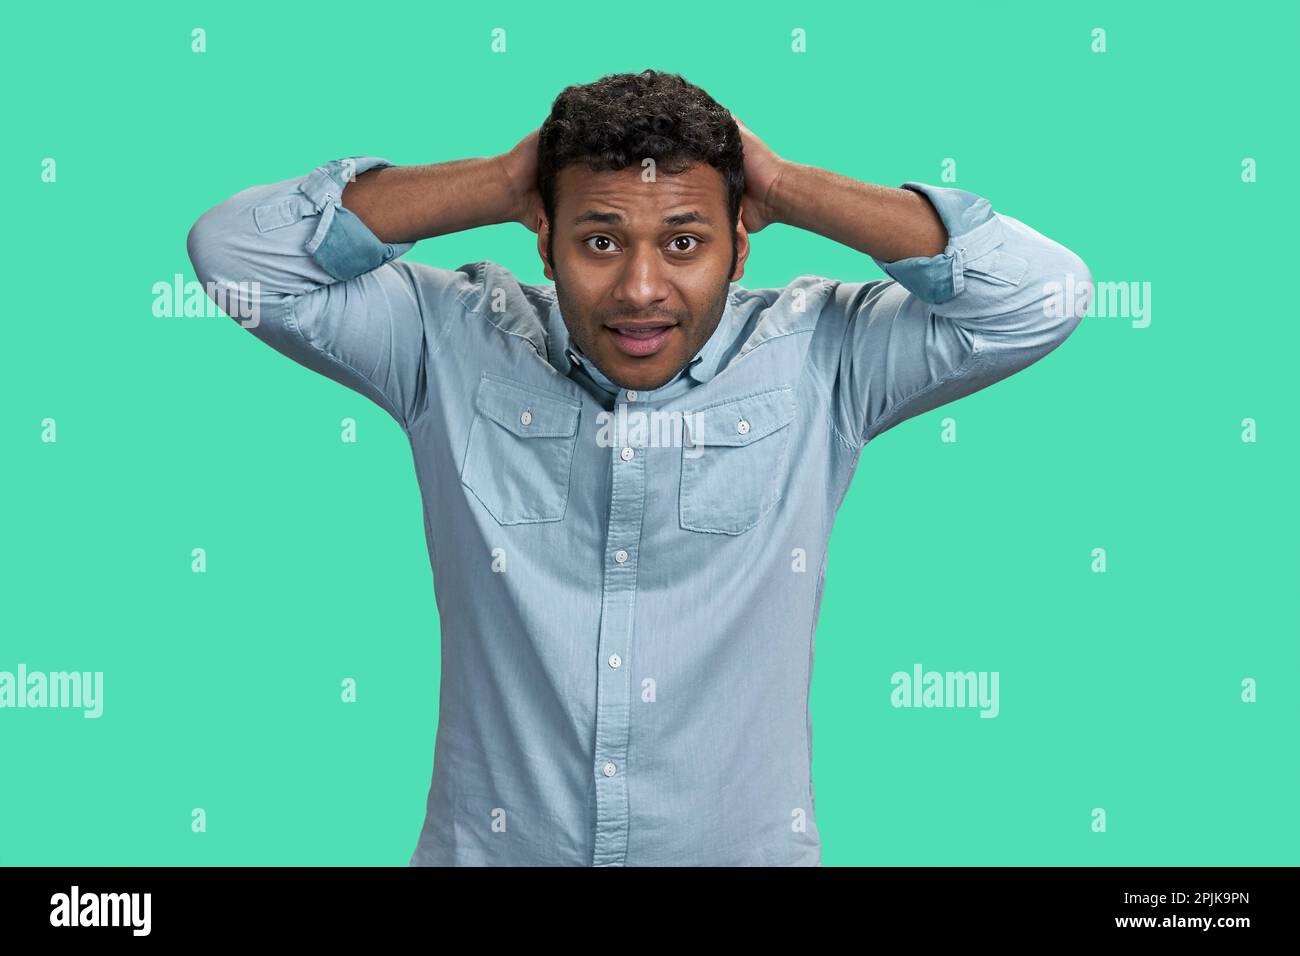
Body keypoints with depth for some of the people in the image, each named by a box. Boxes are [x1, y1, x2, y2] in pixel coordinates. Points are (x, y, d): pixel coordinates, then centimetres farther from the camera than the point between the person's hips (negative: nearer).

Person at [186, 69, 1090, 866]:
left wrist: (789, 189, -14)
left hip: (746, 848, 0)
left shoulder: (816, 359, -6)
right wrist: (501, 182, -13)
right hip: (492, 849, 0)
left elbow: (1043, 293, -13)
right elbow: (235, 249, -10)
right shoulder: (455, 345, -5)